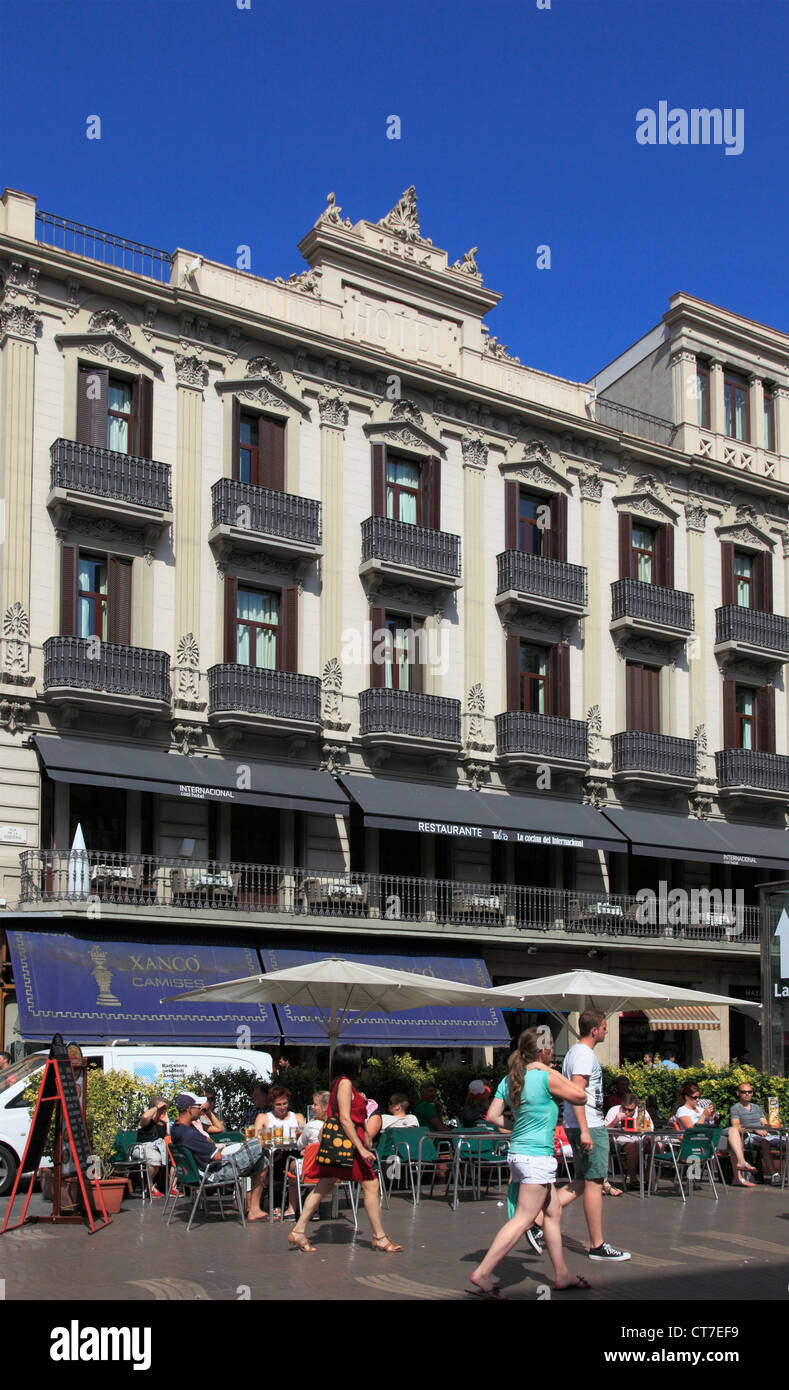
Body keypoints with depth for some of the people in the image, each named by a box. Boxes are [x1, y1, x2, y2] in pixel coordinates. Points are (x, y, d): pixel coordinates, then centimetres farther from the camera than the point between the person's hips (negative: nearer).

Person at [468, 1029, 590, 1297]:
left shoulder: (509, 1079, 6)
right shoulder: (545, 1078, -15)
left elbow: (492, 1116, 5)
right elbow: (580, 1095, -3)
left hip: (518, 1152, 9)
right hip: (536, 1157, -9)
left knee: (553, 1213, 17)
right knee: (522, 1220, -6)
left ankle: (562, 1275, 24)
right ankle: (483, 1273, -9)